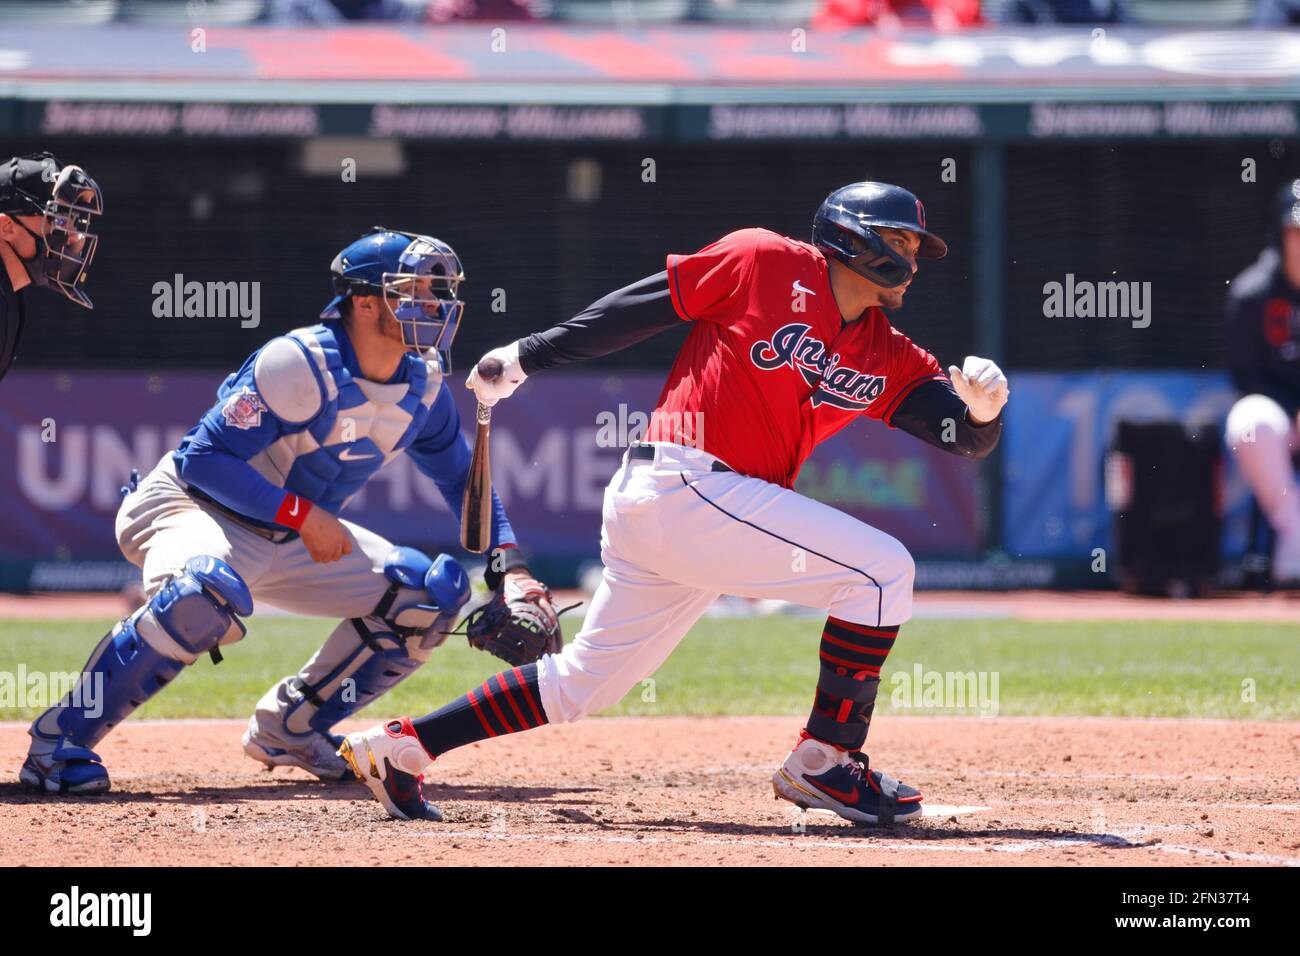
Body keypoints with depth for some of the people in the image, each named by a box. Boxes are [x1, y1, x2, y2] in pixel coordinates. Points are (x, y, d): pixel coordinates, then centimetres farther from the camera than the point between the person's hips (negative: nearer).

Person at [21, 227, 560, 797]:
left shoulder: (423, 386, -2)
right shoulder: (299, 365, -24)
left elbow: (461, 478, 13)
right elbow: (203, 458, -25)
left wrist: (509, 564, -2)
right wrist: (303, 514, -29)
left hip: (291, 543, 8)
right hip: (187, 509, -8)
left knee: (434, 592, -1)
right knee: (210, 590, -42)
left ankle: (289, 727, 11)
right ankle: (60, 740, -31)